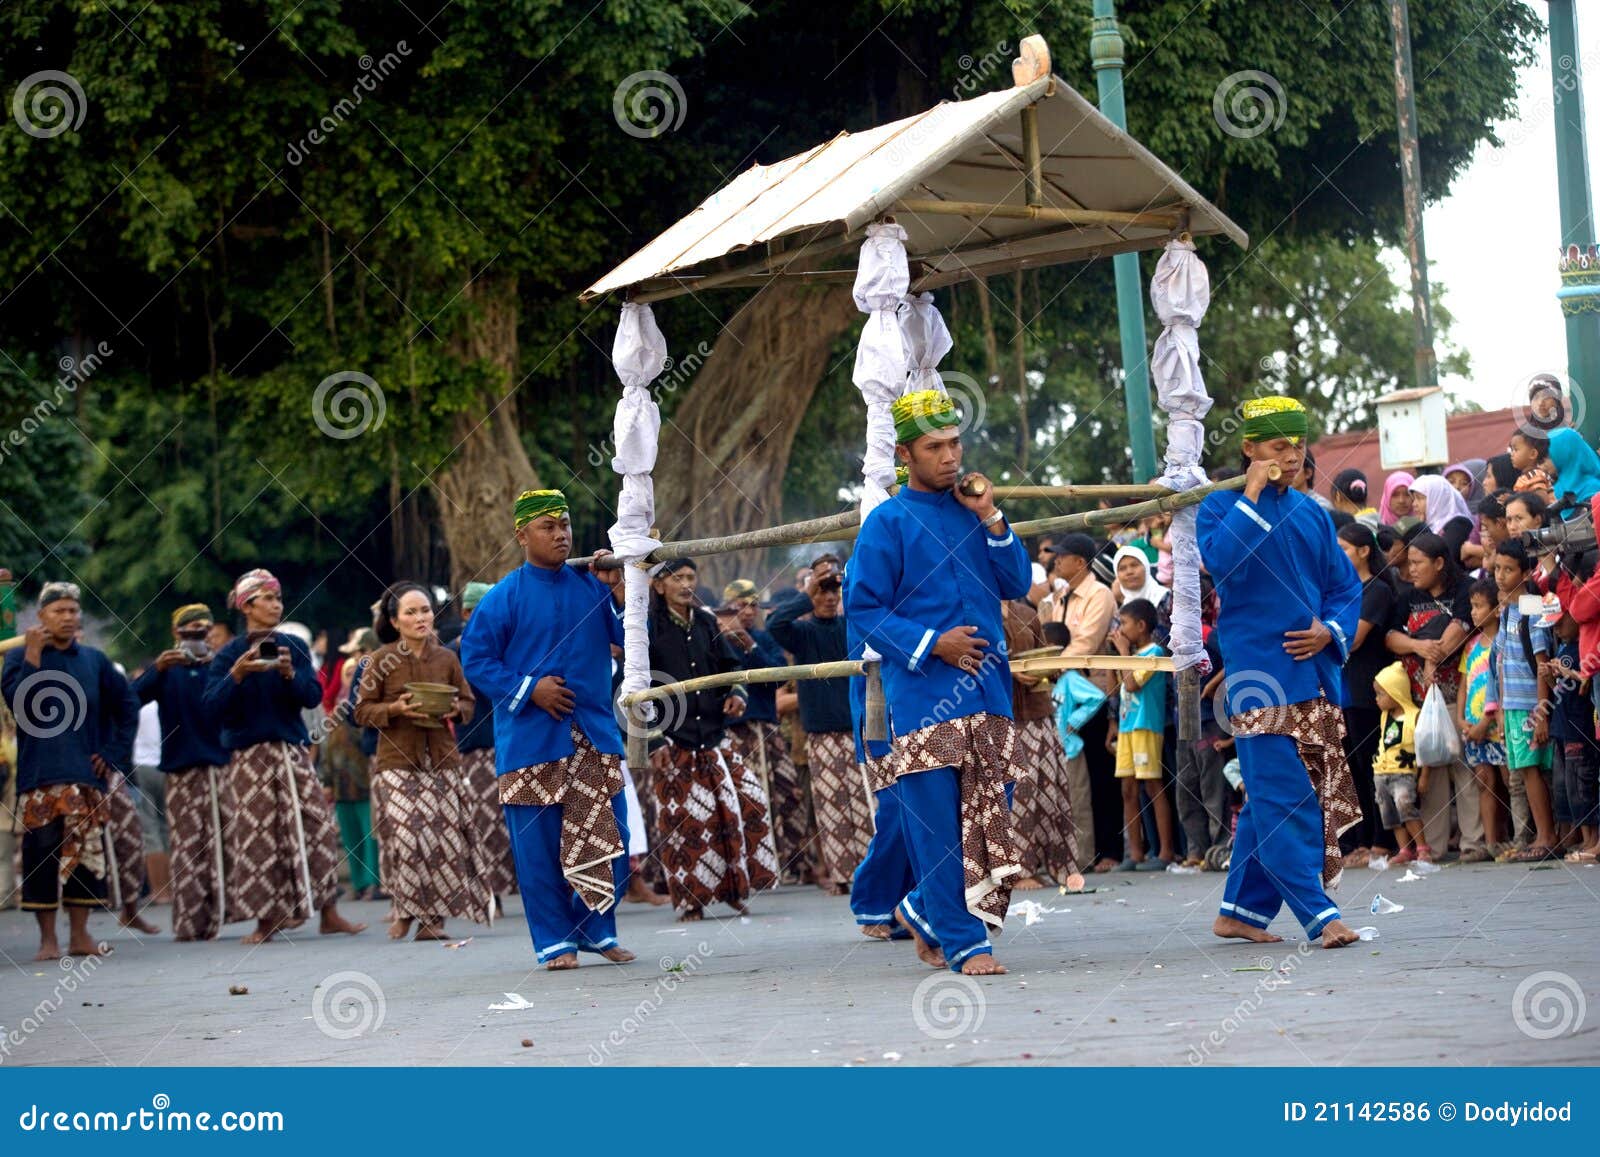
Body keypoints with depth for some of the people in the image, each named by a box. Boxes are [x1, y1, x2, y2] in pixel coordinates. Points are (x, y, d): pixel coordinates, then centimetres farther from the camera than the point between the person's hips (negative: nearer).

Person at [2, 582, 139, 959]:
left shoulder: (93, 660, 11)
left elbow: (128, 704, 16)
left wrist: (116, 753, 8)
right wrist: (33, 656, -15)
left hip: (86, 775, 3)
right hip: (40, 776, -3)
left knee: (86, 852, 2)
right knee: (42, 854, -6)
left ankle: (79, 935, 10)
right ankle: (47, 938, 0)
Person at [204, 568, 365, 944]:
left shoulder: (293, 647, 10)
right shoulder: (229, 655, 3)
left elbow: (313, 697, 2)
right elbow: (213, 707, -7)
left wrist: (290, 673, -16)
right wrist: (237, 674, -21)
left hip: (293, 750, 2)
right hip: (249, 755, -2)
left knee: (316, 825, -5)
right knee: (256, 834, -5)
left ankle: (328, 912, -2)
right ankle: (266, 919, 1)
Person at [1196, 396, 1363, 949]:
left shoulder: (1312, 514, 15)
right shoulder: (1222, 506, 0)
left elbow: (1346, 586, 16)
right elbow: (1222, 561, -20)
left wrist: (1331, 630, -2)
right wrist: (1251, 495, -17)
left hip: (1315, 672, 6)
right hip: (1260, 675, -6)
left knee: (1271, 799, 9)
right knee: (1283, 798, -12)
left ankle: (1241, 911, 18)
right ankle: (1318, 913, -15)